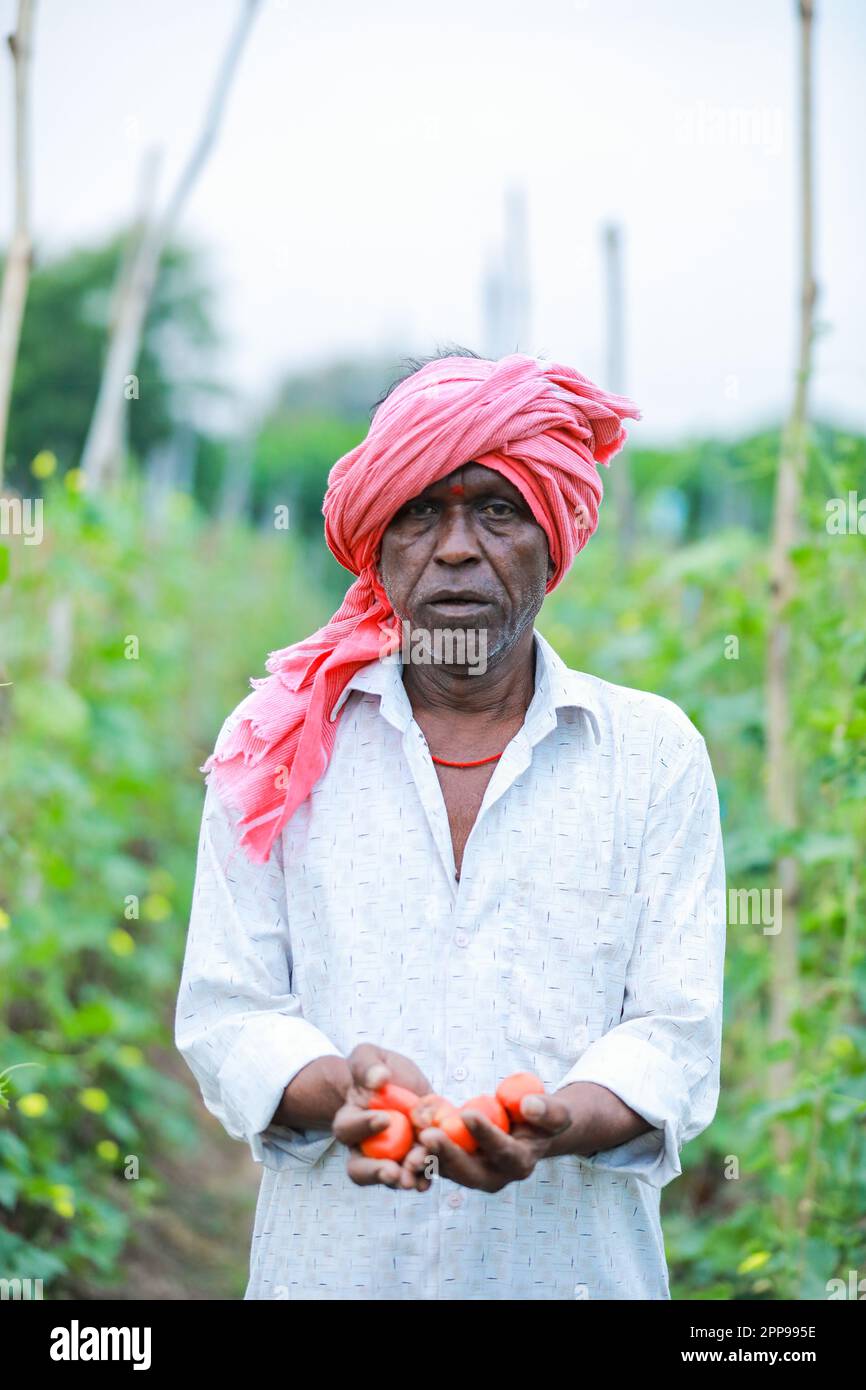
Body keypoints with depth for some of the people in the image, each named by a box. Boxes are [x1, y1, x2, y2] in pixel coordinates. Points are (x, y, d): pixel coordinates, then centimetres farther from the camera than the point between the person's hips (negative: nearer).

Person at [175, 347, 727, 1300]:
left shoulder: (654, 751, 1)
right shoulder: (274, 745, 2)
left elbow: (676, 1030, -4)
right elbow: (224, 1012, -2)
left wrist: (553, 1122, -23)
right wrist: (343, 1086, -22)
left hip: (576, 1259, 0)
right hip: (335, 1259, 0)